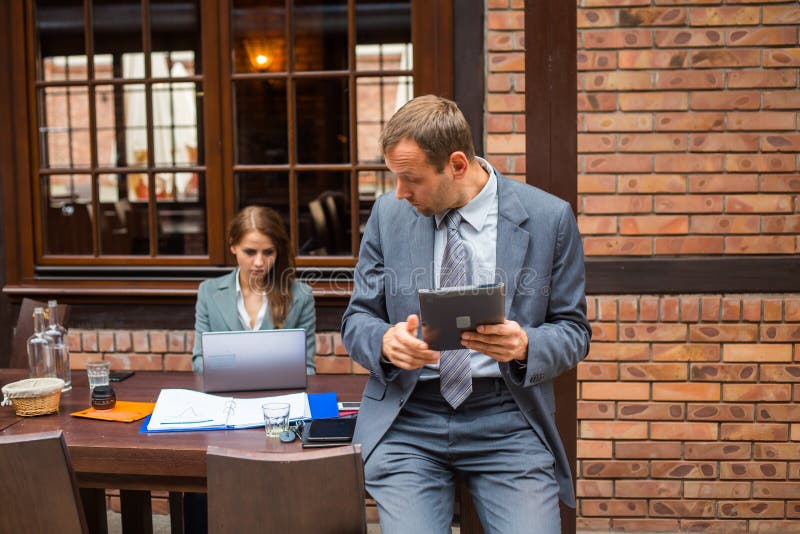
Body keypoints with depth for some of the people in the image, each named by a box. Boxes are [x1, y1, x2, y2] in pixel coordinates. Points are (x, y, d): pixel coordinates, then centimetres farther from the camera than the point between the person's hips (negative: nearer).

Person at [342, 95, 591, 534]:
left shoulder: (549, 218, -2)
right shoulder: (388, 213, 5)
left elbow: (573, 331, 4)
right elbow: (357, 319, 9)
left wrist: (525, 346, -18)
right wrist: (385, 341, -14)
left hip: (506, 420, -1)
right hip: (406, 420, 2)